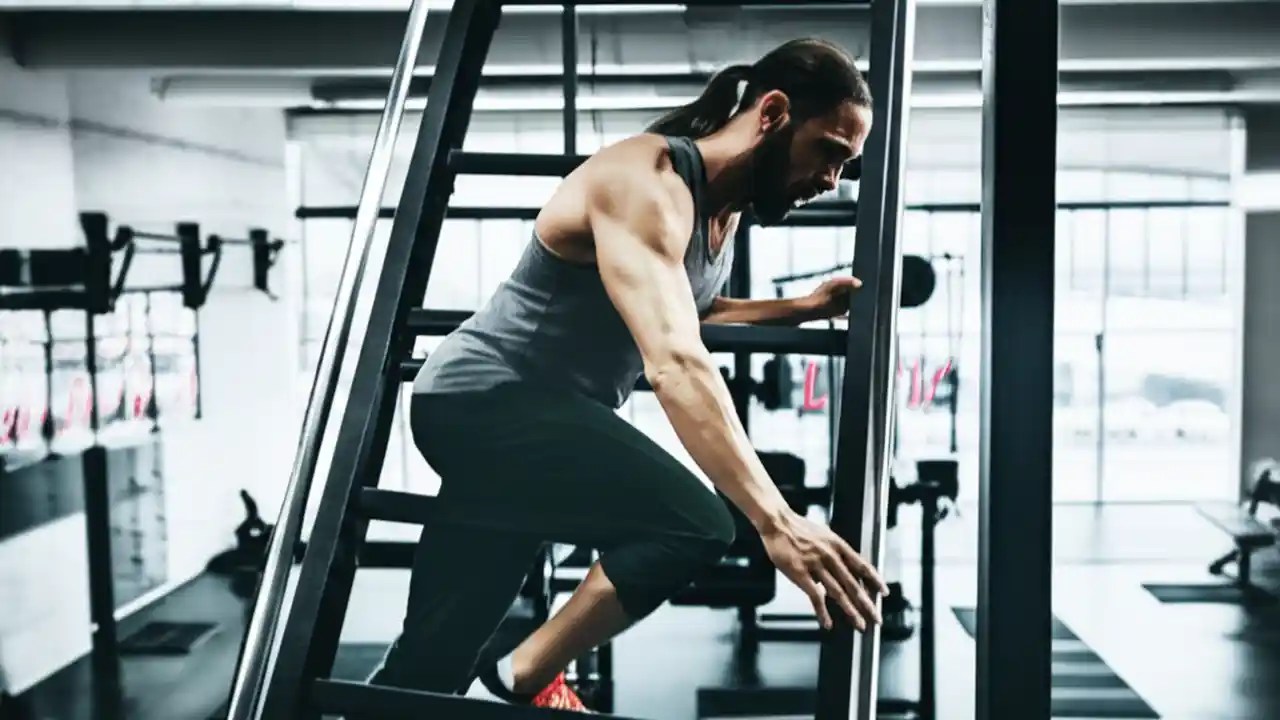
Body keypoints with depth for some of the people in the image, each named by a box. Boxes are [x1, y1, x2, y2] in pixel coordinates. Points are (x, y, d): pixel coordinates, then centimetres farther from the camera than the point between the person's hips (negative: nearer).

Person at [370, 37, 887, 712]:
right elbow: (673, 363, -36)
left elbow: (685, 313, 27)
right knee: (695, 523, -26)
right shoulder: (645, 183, -22)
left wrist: (805, 307, 17)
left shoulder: (726, 205, 8)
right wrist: (776, 521, -44)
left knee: (432, 661, 13)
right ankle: (529, 680, -6)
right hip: (483, 401, -9)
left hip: (528, 414, 9)